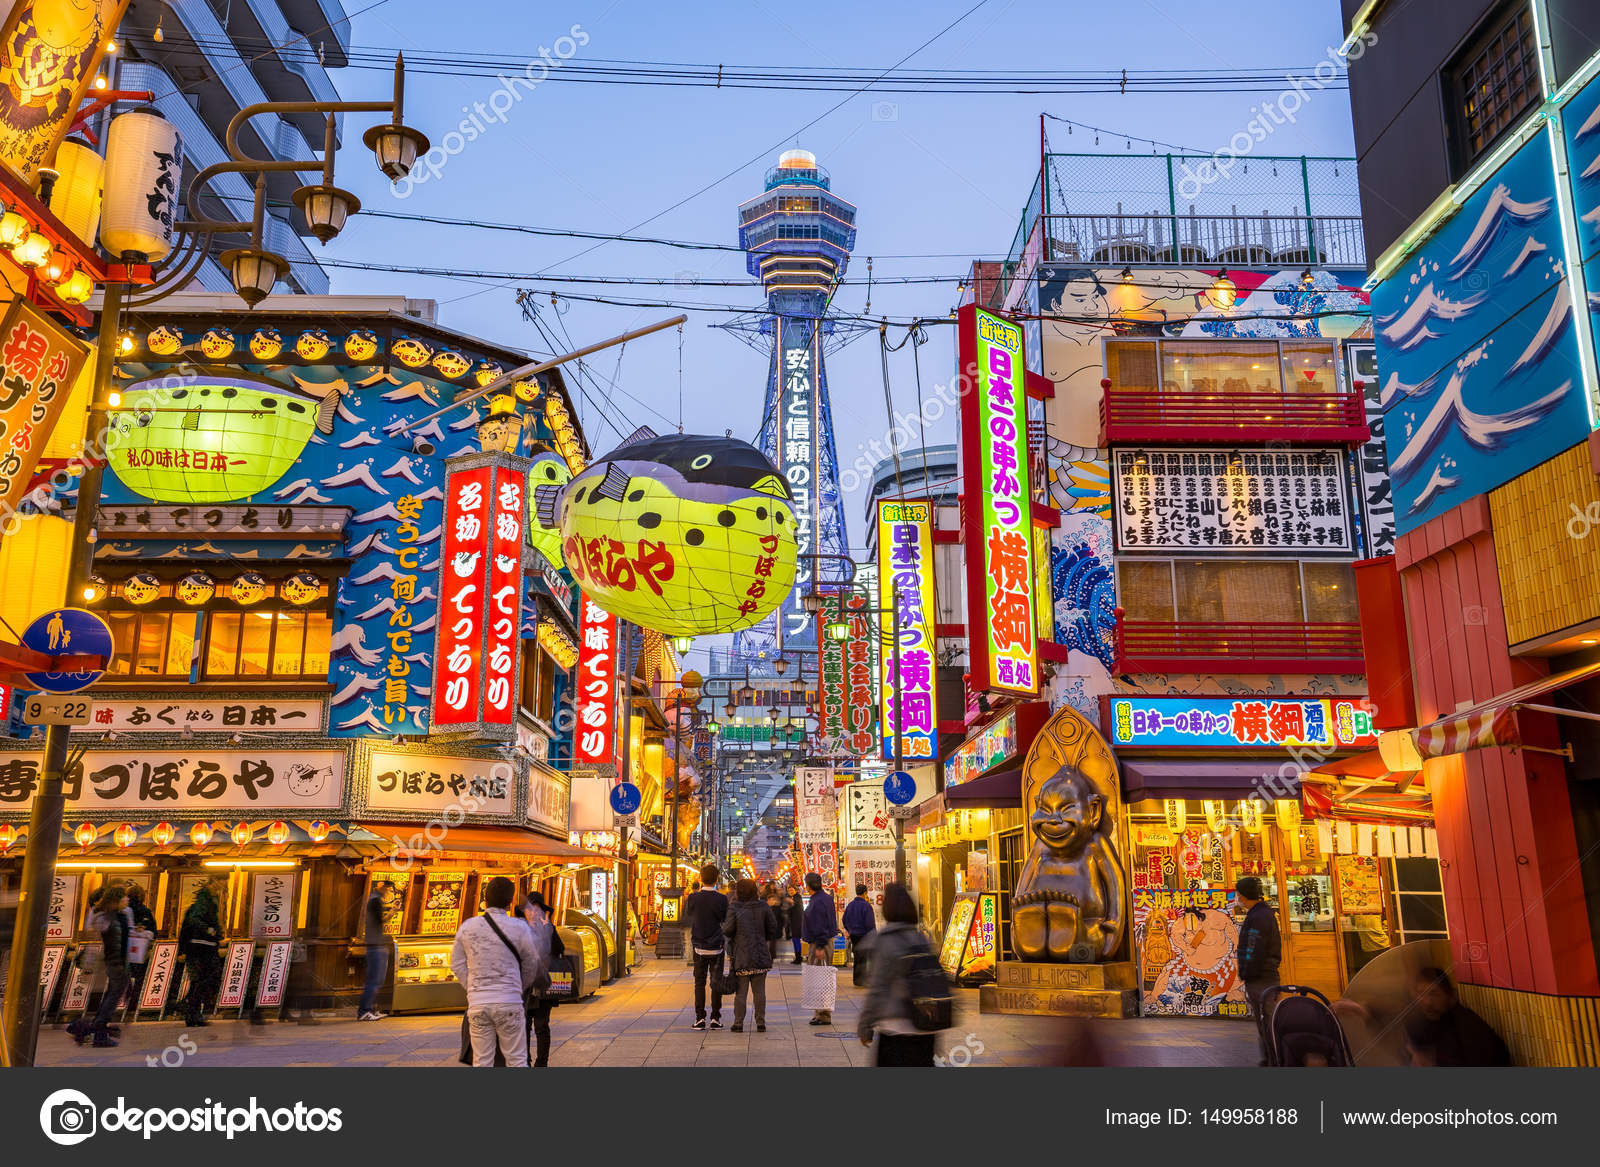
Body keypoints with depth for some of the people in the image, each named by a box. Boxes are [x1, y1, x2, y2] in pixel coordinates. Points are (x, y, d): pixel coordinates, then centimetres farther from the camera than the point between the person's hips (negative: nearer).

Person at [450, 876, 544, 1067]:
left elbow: (457, 965, 8)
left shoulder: (467, 927, 3)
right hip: (509, 1001, -2)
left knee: (481, 1062, 10)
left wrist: (474, 989, 12)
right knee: (517, 1060, 6)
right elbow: (531, 965, 7)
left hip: (477, 1002, 3)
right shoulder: (519, 927, -5)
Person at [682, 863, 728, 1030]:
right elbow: (725, 919, -3)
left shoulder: (693, 898, -8)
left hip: (699, 947, 1)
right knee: (716, 982, 7)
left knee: (699, 983, 8)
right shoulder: (721, 899, -12)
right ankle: (715, 1018, 8)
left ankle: (700, 1019, 6)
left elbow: (686, 916, 7)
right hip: (717, 947, -1)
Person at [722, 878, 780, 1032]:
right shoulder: (763, 907, 1)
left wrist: (722, 925, 8)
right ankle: (760, 1023, 11)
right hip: (760, 955, 3)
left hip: (741, 956, -2)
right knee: (759, 991, 9)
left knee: (740, 991, 4)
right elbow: (773, 928, 5)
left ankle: (738, 1023, 6)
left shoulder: (734, 908, -8)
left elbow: (728, 930, -13)